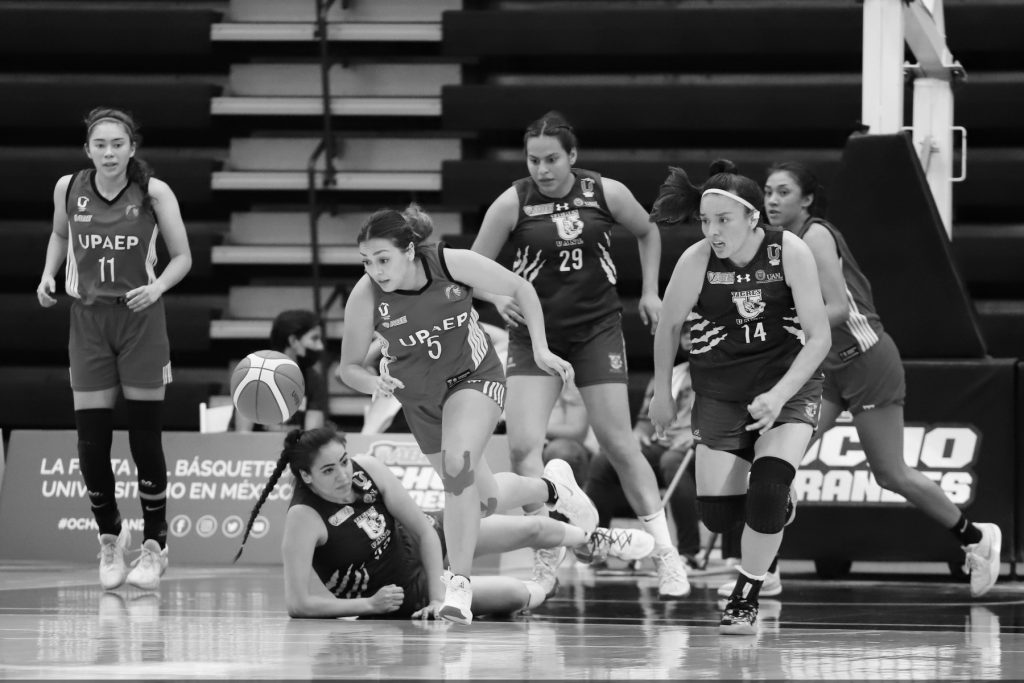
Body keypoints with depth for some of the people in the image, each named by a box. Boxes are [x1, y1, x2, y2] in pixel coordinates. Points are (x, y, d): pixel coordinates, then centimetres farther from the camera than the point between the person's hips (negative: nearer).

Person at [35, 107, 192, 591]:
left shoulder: (153, 192, -9)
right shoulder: (68, 188, -2)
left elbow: (181, 257, -1)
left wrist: (157, 287, -19)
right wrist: (48, 274, 2)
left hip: (141, 320, -2)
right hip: (88, 320, 2)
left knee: (144, 437, 1)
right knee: (91, 443, -2)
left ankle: (154, 546, 15)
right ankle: (110, 538, 21)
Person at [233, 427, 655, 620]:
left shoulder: (367, 470, -19)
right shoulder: (304, 518, -33)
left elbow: (423, 529, -11)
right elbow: (299, 604, -34)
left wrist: (439, 591, -19)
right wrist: (368, 606, -30)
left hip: (418, 548, 5)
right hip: (400, 597, -5)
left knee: (533, 530, 11)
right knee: (520, 596, -9)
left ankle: (594, 539, 45)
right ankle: (541, 587, 30)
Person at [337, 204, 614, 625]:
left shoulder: (453, 264, -26)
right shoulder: (365, 297, -23)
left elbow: (521, 289, -9)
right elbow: (348, 367, -11)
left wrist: (540, 349, -16)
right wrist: (371, 382, -33)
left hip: (474, 377, -3)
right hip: (419, 396, 3)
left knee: (457, 465, -30)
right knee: (485, 499, 13)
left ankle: (460, 583, -21)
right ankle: (550, 487, 46)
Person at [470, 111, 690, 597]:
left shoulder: (606, 193, -6)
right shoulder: (513, 203, -8)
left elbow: (647, 232, 14)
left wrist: (650, 292, 8)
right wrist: (498, 298, -20)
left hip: (597, 329, 0)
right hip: (533, 334, 0)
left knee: (618, 443, -2)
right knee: (522, 446, -15)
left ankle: (665, 554, 7)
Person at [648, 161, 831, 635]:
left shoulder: (790, 252, -18)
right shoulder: (696, 261, -16)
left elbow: (819, 337, -14)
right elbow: (669, 326, 2)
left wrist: (778, 395, -25)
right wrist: (662, 394, 8)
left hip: (788, 384, -2)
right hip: (720, 391, 2)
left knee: (767, 491, -23)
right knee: (718, 515, -4)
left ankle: (746, 598, -3)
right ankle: (774, 509, 34)